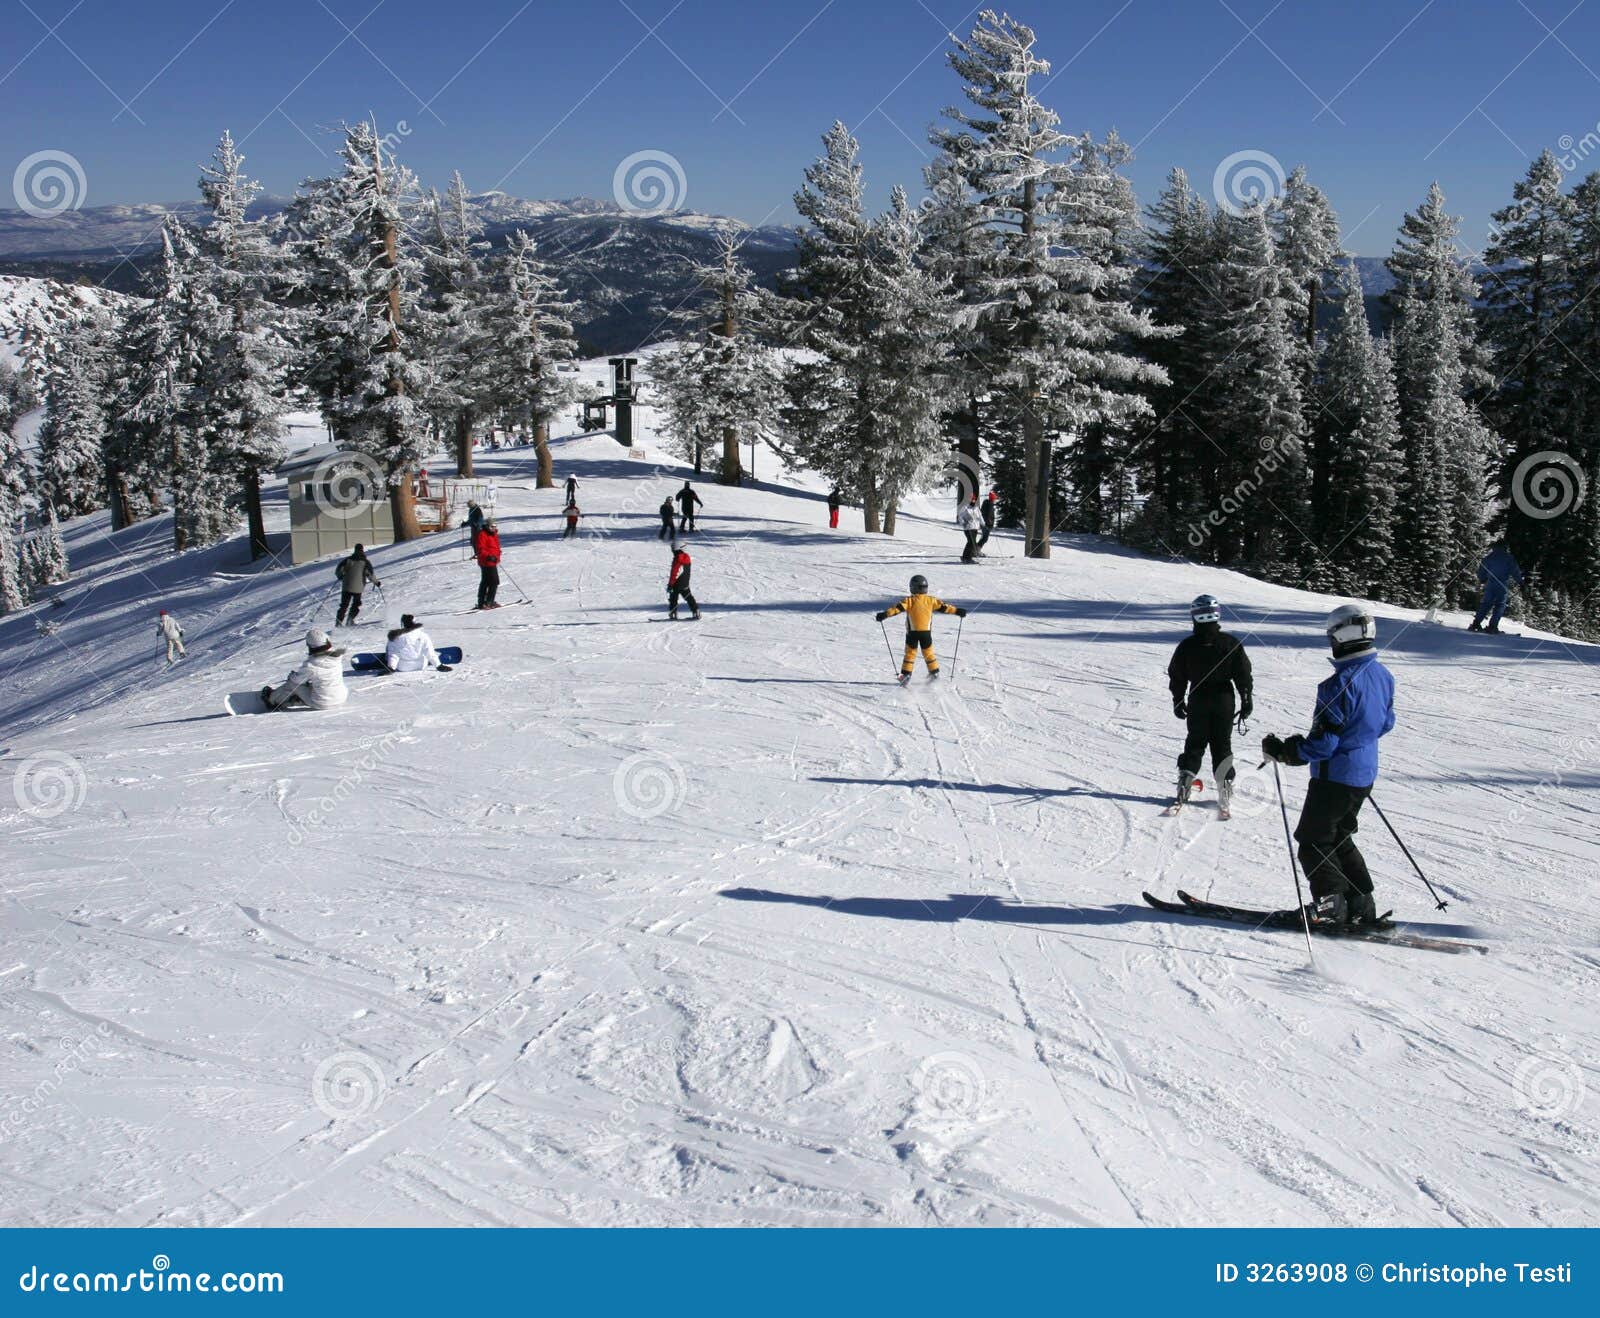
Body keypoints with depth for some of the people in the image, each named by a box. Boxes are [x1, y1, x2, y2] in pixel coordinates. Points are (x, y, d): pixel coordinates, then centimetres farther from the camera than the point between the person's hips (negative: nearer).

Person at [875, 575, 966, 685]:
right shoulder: (931, 600, -1)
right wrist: (957, 611, 13)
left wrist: (884, 614, -23)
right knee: (928, 653, 16)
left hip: (912, 632, -2)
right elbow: (943, 607, 3)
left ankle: (906, 674, -1)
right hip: (926, 632, 2)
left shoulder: (909, 600, -8)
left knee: (910, 653, 6)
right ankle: (934, 672, 21)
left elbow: (898, 608, -18)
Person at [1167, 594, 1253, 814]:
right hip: (1224, 701, 0)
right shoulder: (1231, 644, -9)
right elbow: (1244, 674, -3)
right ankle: (1224, 787, 4)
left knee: (1195, 743, 14)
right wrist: (1247, 701, 8)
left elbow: (1176, 676, 1)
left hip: (1197, 702, 0)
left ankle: (1186, 776, 2)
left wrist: (1178, 701, 14)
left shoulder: (1186, 646, -8)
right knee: (1222, 745, 8)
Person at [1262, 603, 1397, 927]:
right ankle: (1360, 906, 22)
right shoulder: (1383, 675, 2)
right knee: (1338, 838, 21)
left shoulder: (1340, 684, -25)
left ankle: (1331, 906, 4)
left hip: (1336, 776, -9)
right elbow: (1385, 722, 17)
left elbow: (1322, 743, -24)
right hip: (1365, 775, 9)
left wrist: (1283, 750, -13)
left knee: (1313, 840, 5)